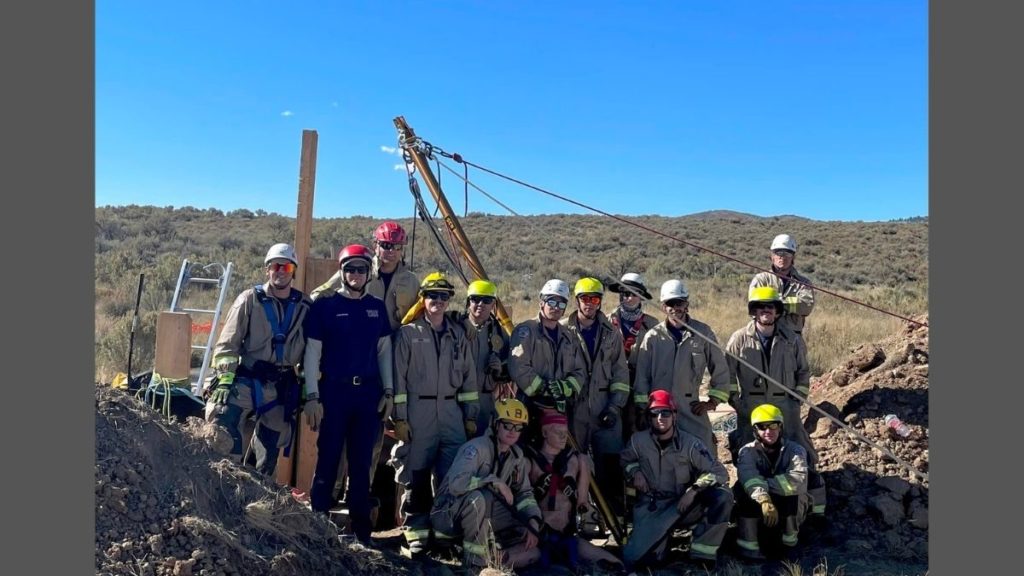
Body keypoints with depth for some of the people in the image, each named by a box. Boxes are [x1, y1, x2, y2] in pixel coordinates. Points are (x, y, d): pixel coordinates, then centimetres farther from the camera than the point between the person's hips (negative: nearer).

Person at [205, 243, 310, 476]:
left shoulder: (304, 307, 5)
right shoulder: (250, 299, -2)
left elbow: (310, 350, 12)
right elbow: (227, 343, -3)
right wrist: (225, 378, -13)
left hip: (282, 388, 3)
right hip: (246, 381, -3)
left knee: (269, 450, 12)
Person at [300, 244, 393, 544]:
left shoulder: (377, 308, 10)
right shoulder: (324, 306, -1)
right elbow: (312, 353, -2)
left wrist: (388, 391, 7)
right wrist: (312, 396, -8)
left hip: (369, 393, 3)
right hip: (334, 391, -3)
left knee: (362, 462, 9)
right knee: (328, 459, 2)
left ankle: (360, 527, 19)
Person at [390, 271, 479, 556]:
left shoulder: (458, 334, 12)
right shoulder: (408, 333, 0)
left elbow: (468, 375, 13)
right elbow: (399, 377, -2)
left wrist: (471, 416, 10)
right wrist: (399, 418, -7)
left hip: (451, 411, 3)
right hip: (417, 412, -3)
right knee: (416, 475, 2)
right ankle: (417, 532, 14)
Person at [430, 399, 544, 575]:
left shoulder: (517, 456, 1)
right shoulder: (477, 448, -22)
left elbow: (524, 493, 6)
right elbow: (456, 483, -38)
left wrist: (533, 524, -11)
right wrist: (495, 482, -34)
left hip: (483, 516, 6)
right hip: (448, 514, -6)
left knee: (531, 550, -10)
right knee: (478, 497, -40)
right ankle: (475, 559, -20)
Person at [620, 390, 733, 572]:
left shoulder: (690, 443, -9)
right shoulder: (638, 440, -4)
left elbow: (719, 472, -12)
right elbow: (626, 459, 18)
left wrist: (693, 490, -23)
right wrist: (635, 472, -3)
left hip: (684, 505, 0)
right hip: (651, 508, 0)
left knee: (723, 495, -27)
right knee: (634, 557, -19)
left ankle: (703, 550, -13)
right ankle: (662, 535, 14)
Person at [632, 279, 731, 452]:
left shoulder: (703, 333, 2)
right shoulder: (653, 336, 2)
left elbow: (720, 370, 11)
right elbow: (642, 376, 3)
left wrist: (713, 401, 7)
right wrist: (642, 410, 1)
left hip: (692, 411, 0)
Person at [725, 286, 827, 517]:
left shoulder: (792, 340, 2)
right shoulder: (739, 339, -4)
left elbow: (803, 371, 12)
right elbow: (728, 373, 1)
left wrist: (798, 398, 5)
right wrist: (736, 401, -3)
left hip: (785, 405, 1)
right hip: (750, 408, -1)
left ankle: (815, 502, 16)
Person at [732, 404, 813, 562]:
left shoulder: (795, 450, -9)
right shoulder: (748, 451, -9)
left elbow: (798, 479, -29)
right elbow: (748, 478, -30)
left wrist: (765, 483, -29)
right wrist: (764, 499, -48)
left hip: (790, 514, 0)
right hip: (759, 513, 0)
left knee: (792, 489, -29)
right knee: (745, 489, -27)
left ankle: (790, 541, -8)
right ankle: (748, 545, -20)